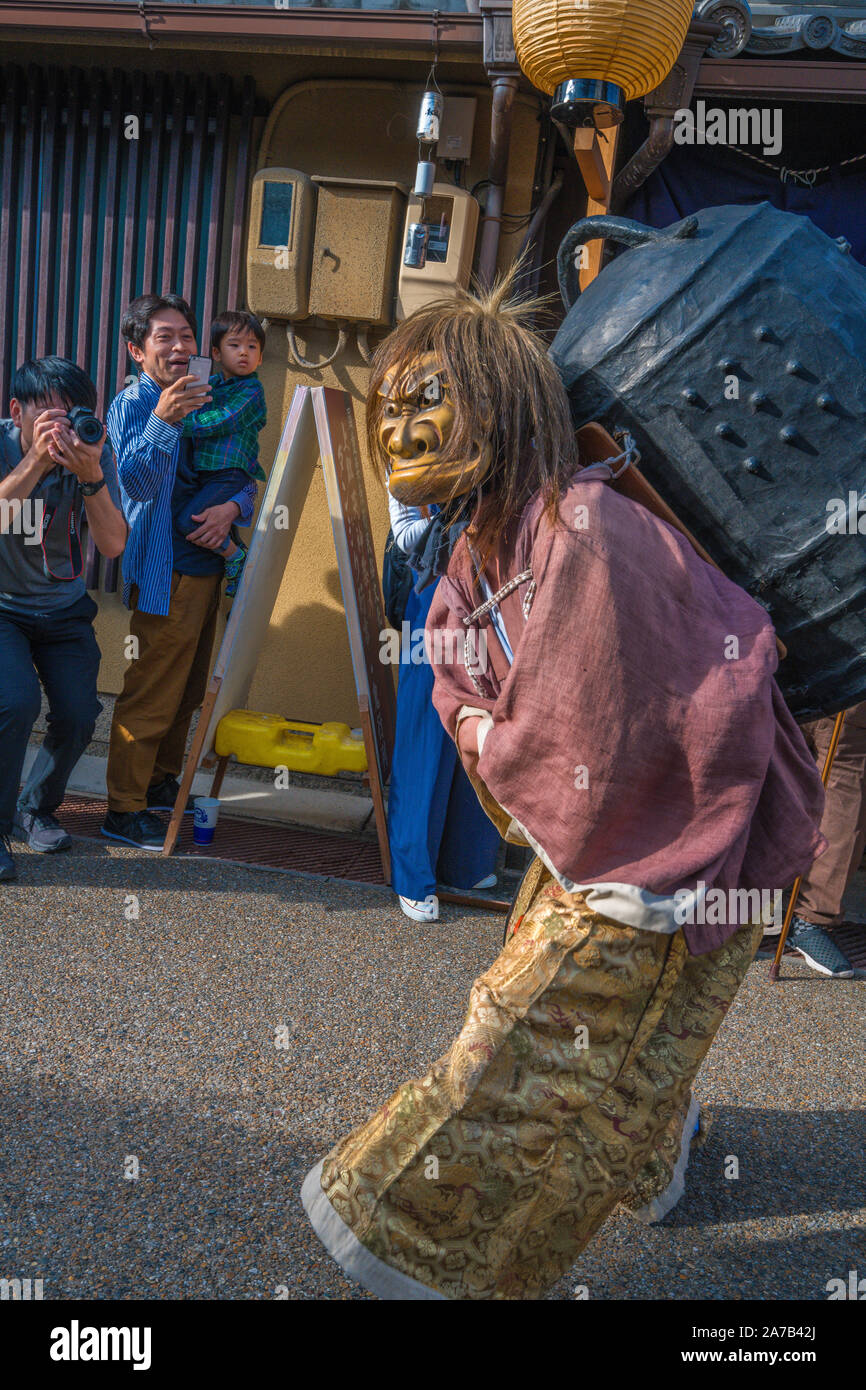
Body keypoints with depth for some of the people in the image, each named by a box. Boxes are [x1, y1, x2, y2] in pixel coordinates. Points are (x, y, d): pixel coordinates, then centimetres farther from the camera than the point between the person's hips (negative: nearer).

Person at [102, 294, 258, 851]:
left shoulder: (207, 398, 14)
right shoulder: (131, 404, -6)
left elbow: (248, 478, 13)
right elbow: (136, 482, -21)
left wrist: (231, 508, -9)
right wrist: (162, 422, -37)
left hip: (210, 566, 7)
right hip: (165, 574, -7)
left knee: (188, 690, 16)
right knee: (150, 694, -6)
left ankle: (163, 782, 32)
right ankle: (124, 809, 4)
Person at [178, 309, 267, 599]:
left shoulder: (251, 390, -6)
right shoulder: (209, 384, 15)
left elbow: (220, 421, -18)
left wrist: (180, 422, -19)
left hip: (232, 474, -8)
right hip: (205, 473, 8)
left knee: (187, 521, -19)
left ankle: (236, 557, -3)